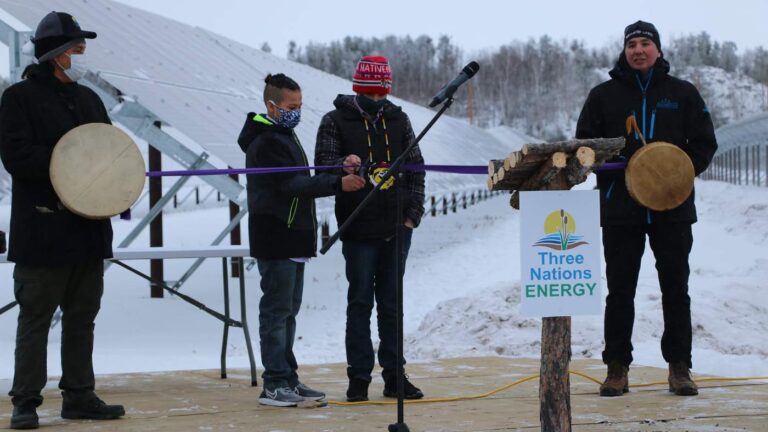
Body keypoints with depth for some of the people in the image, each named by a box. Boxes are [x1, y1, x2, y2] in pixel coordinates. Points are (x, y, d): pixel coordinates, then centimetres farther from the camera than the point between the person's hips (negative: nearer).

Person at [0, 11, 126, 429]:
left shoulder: (88, 99, 16)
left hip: (89, 228, 7)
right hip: (42, 231, -7)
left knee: (82, 317, 11)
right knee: (35, 320, -3)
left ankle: (79, 396, 18)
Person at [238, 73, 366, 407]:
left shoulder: (284, 136, 19)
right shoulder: (266, 142, -14)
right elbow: (291, 184, -23)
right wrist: (338, 184, -29)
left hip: (293, 238, 10)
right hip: (275, 240, -10)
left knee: (289, 310, 12)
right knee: (276, 310, -8)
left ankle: (287, 379, 17)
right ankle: (275, 384, -6)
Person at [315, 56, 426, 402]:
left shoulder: (398, 119, 11)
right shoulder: (335, 121, 1)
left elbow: (415, 167, 13)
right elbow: (323, 164, -5)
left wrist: (413, 213, 4)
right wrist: (343, 165, -28)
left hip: (397, 229, 3)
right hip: (359, 228, -3)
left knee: (392, 304, 9)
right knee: (360, 303, 0)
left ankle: (394, 376, 14)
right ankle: (359, 378, 5)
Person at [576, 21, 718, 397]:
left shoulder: (682, 94, 6)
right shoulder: (604, 95, 6)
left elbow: (704, 143, 7)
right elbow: (584, 144, 8)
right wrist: (611, 174, -9)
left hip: (673, 207, 0)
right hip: (620, 208, 0)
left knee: (676, 289, 4)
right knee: (620, 290, 2)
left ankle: (679, 367, 11)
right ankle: (617, 368, 8)